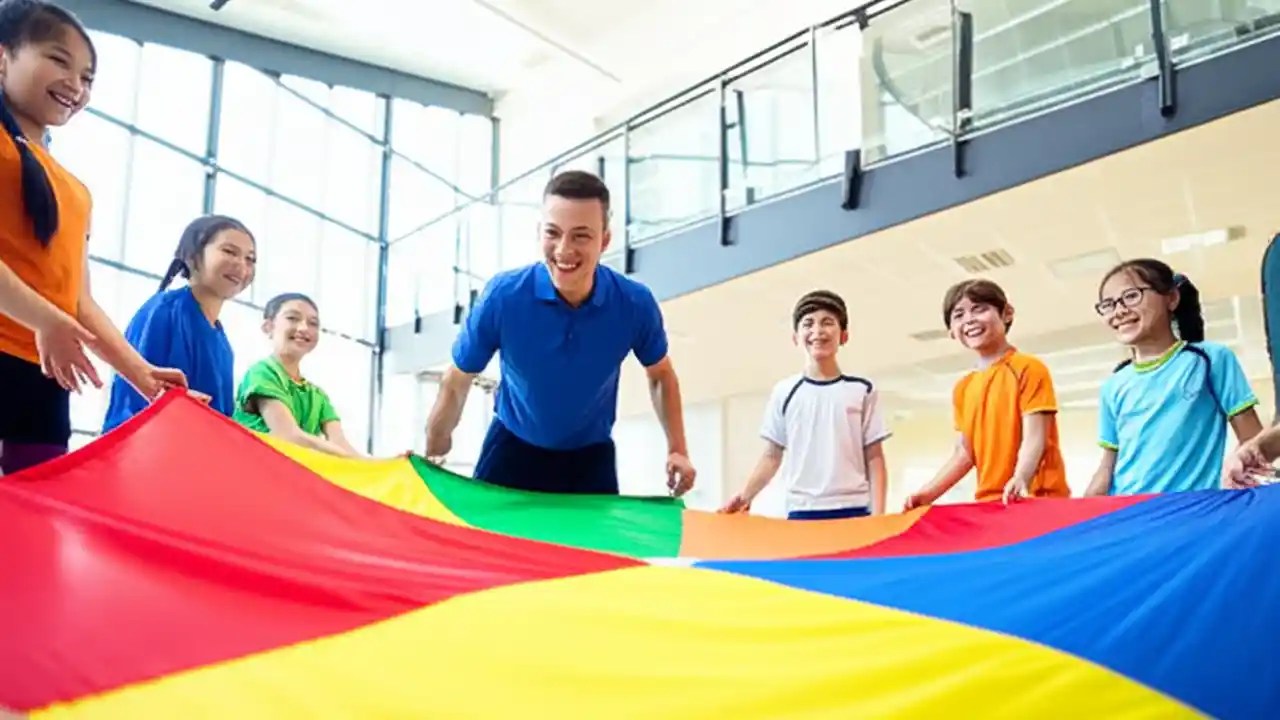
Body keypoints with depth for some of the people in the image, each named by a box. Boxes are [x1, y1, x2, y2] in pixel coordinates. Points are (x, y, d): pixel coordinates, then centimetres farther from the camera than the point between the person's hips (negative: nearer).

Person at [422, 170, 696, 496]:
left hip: (591, 455, 1)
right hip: (512, 447, -1)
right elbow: (456, 384, -9)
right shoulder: (502, 295, -24)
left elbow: (661, 375, 2)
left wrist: (677, 450, -5)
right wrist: (432, 457, -3)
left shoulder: (635, 304, -21)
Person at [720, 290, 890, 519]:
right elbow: (772, 455, 12)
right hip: (801, 511, 1)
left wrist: (878, 514, -3)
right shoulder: (784, 392, 8)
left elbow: (874, 457, 6)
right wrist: (745, 497, -1)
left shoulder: (861, 391, 7)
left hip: (853, 511, 0)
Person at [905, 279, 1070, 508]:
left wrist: (1020, 480, -31)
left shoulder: (1028, 368, -4)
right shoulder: (962, 388, 15)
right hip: (988, 503, 6)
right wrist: (928, 494, 4)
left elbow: (1034, 438, -13)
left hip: (1037, 499, -6)